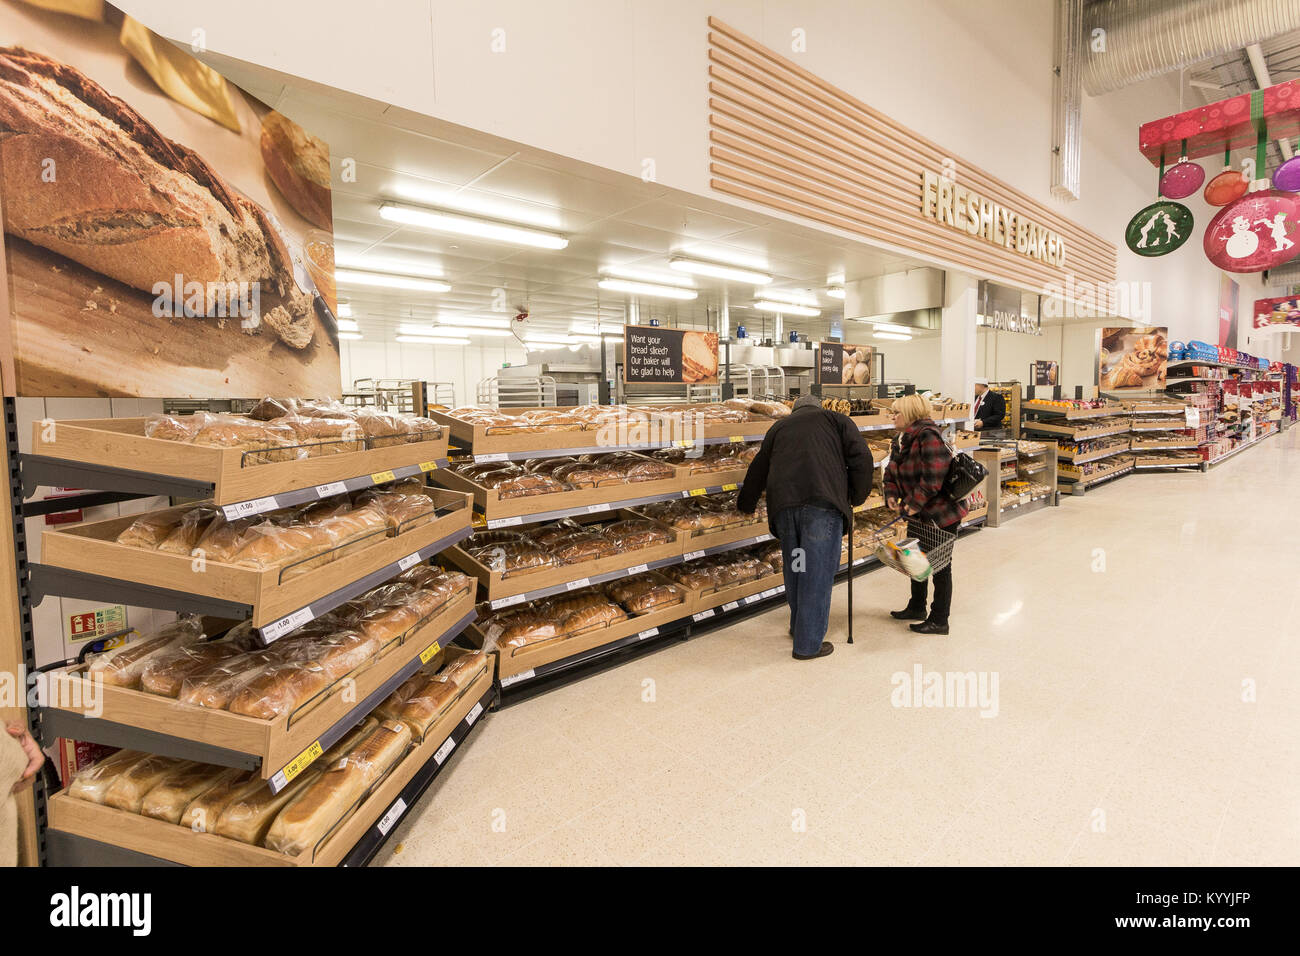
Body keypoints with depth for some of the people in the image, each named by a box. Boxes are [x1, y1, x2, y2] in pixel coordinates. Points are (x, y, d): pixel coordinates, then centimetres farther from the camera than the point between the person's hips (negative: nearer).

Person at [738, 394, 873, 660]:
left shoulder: (778, 427, 28)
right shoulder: (835, 419, 19)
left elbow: (758, 470, 33)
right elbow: (860, 456, 5)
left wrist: (746, 503, 47)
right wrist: (857, 497, 16)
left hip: (784, 503, 4)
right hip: (823, 501, -4)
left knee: (794, 567, 18)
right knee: (817, 571, 1)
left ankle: (799, 626, 32)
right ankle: (808, 644, 6)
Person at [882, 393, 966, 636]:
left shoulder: (928, 436, -23)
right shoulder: (901, 439, 8)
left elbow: (934, 477, -30)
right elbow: (891, 471, 14)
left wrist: (914, 503, -27)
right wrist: (891, 494, -2)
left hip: (940, 515, -10)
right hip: (917, 515, 10)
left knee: (939, 565, 3)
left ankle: (939, 621, 15)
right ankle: (916, 607, 39)